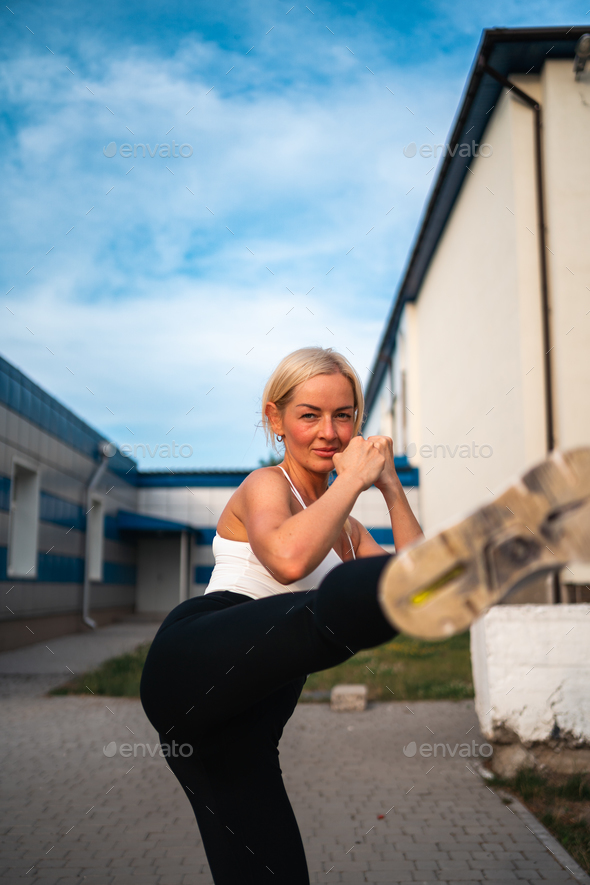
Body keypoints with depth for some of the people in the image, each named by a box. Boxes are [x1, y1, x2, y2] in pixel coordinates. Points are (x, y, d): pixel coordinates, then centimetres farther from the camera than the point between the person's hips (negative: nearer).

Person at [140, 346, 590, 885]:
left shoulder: (348, 532, 30)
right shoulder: (264, 486, 6)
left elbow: (416, 585, 13)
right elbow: (289, 558, -20)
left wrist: (390, 488, 10)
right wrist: (353, 477, -8)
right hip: (196, 662, -9)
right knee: (337, 602, -37)